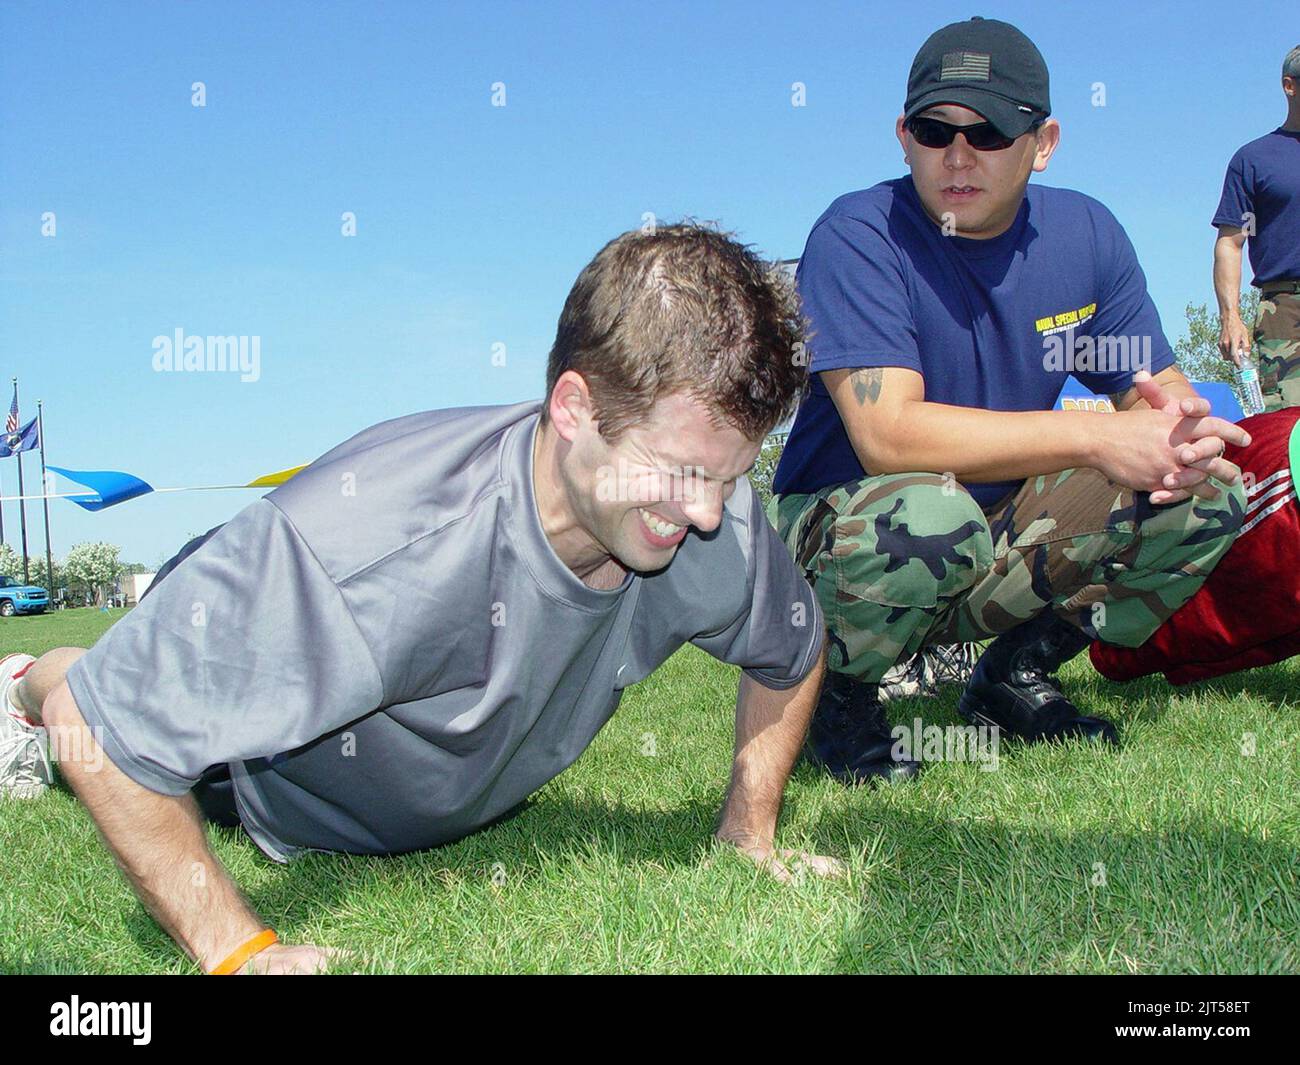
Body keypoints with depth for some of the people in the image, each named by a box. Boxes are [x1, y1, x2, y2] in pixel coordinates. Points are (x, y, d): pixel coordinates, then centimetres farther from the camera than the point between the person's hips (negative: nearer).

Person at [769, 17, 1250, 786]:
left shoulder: (1085, 233, 0)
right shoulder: (857, 237, -18)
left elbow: (1160, 388, 4)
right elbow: (888, 434, -30)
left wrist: (1186, 433, -22)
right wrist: (1095, 439, -32)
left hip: (1005, 542, 6)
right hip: (842, 536, -5)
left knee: (1207, 498, -11)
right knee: (928, 516, -39)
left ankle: (1019, 674, 8)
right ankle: (838, 695, -7)